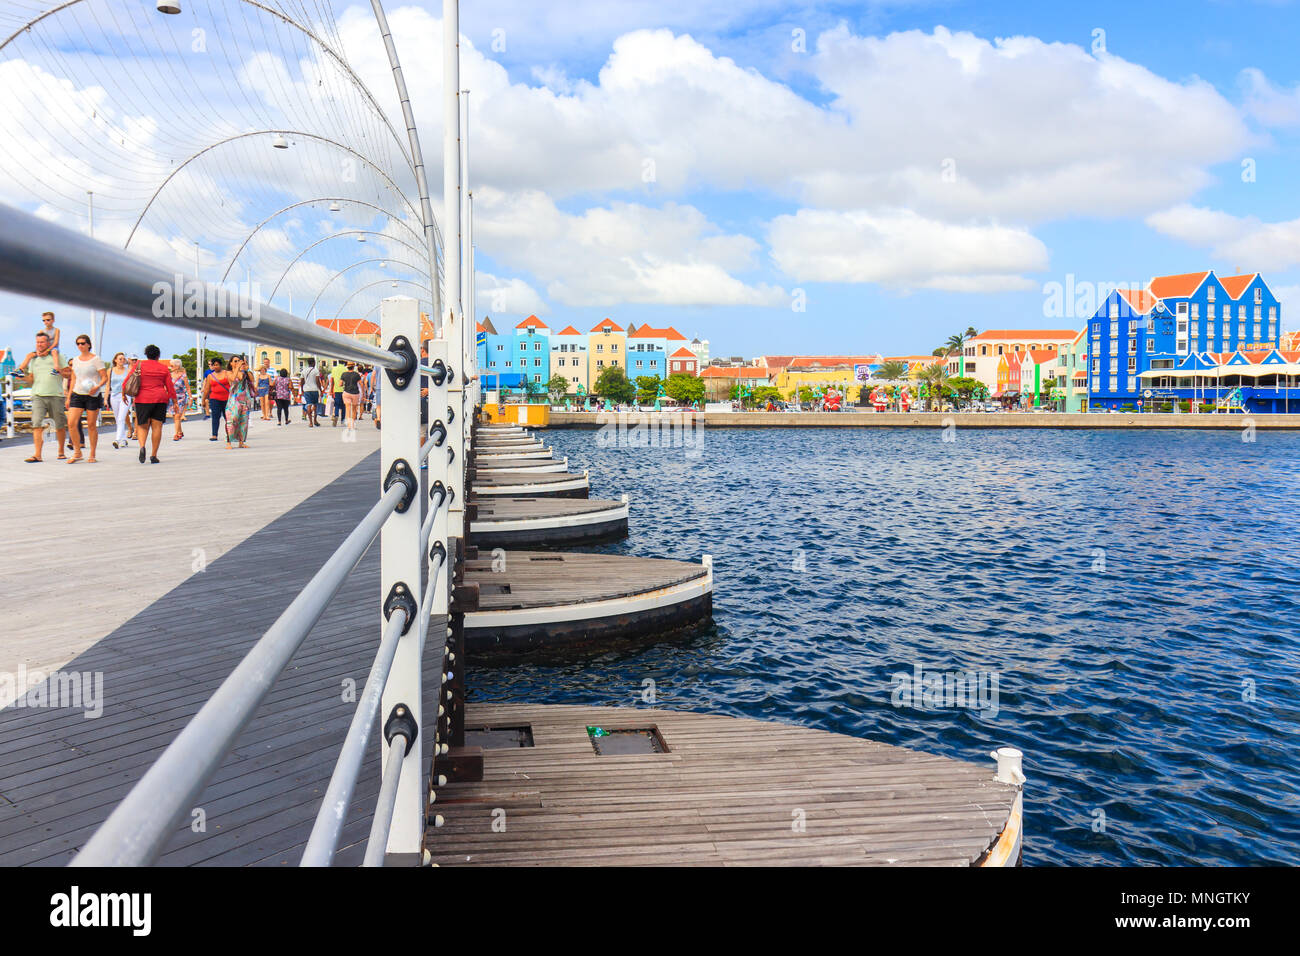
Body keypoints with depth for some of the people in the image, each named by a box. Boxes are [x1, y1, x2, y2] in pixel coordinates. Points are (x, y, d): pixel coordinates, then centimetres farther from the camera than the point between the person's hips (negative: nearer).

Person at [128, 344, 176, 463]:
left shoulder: (139, 364, 4)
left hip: (142, 399, 0)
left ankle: (142, 446, -19)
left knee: (142, 426, 8)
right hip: (160, 399, 0)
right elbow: (170, 387, 5)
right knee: (157, 426, 2)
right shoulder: (164, 368, 5)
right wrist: (174, 401, 10)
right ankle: (154, 455, 1)